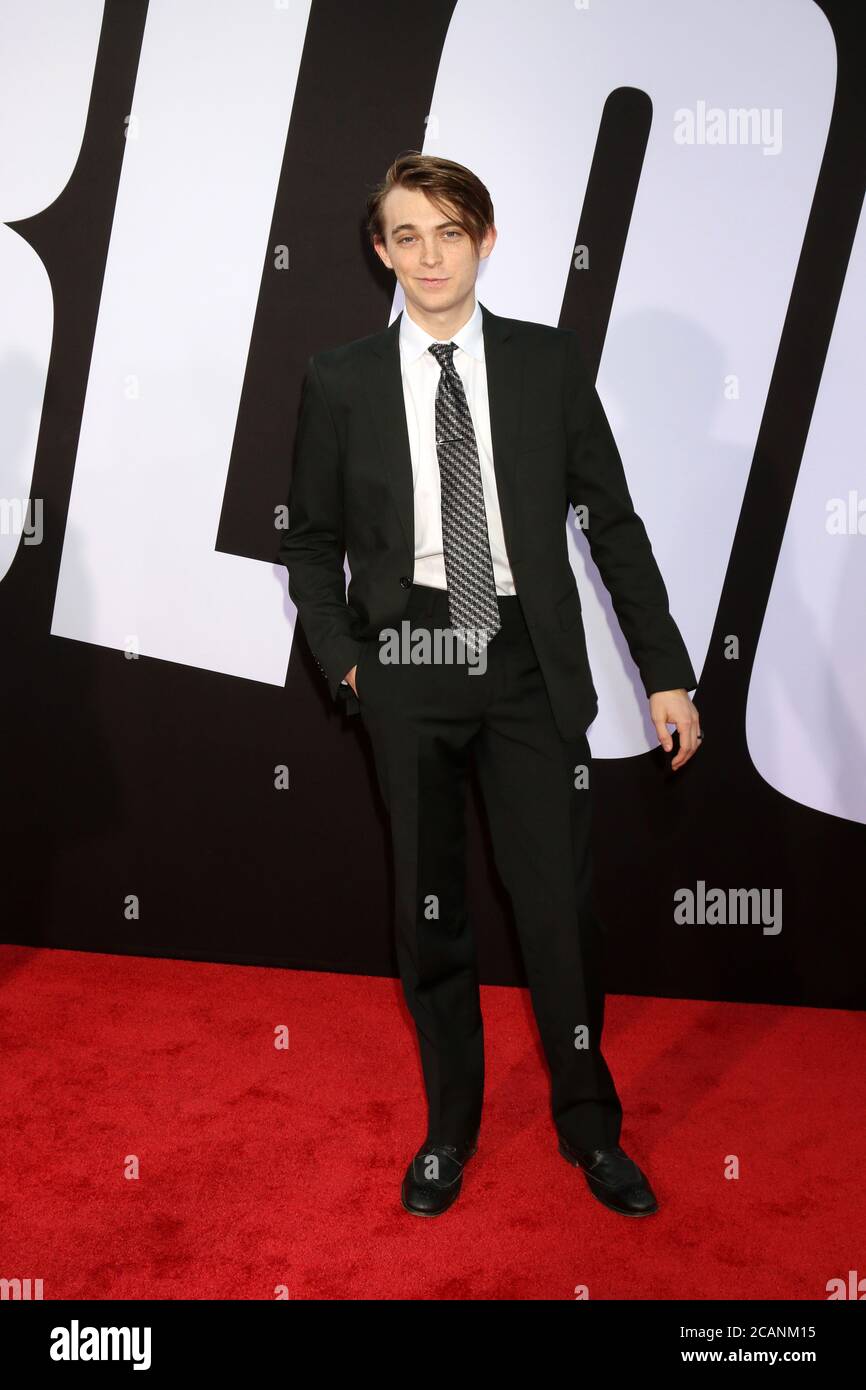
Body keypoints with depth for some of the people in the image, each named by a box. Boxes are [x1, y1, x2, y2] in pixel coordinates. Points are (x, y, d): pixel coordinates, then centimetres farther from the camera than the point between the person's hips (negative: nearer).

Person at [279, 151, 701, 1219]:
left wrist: (665, 672, 2)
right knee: (428, 912, 10)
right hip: (408, 672, 1)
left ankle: (589, 1127, 27)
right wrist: (343, 662, -3)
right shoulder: (340, 381, 4)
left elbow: (614, 523, 5)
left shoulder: (550, 364, 3)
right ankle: (449, 1128, 31)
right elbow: (311, 541, 10)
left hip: (530, 668, 0)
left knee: (561, 905, 2)